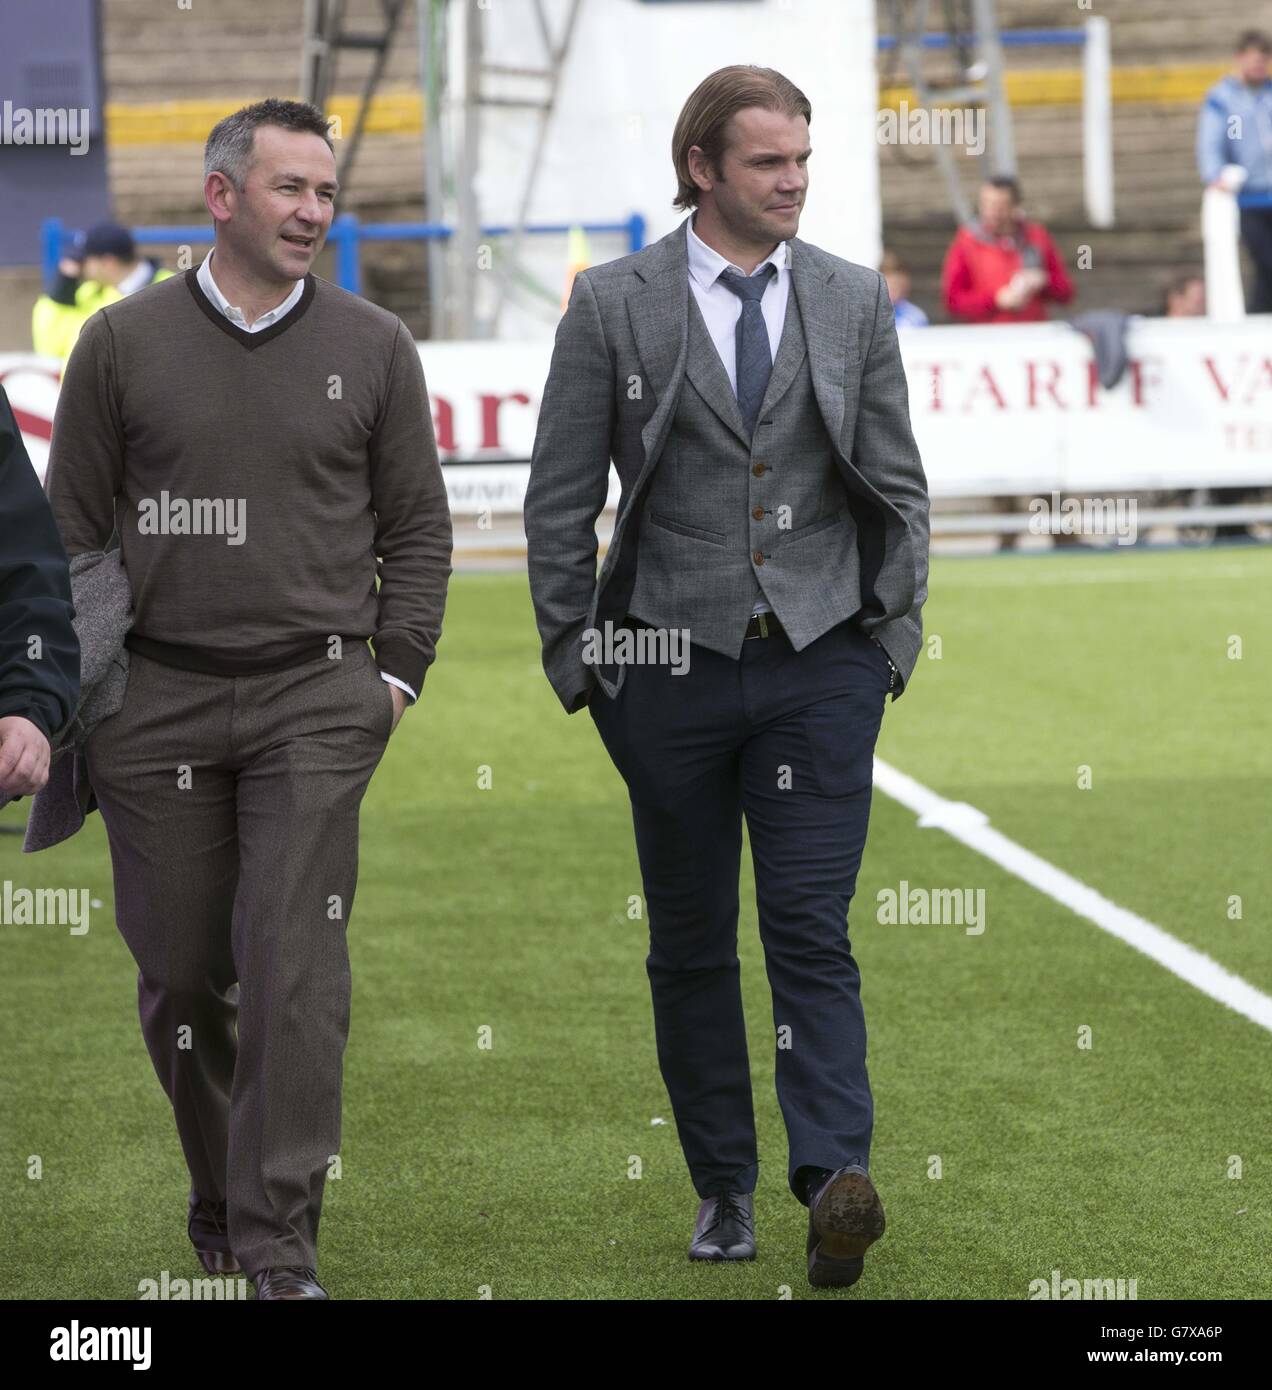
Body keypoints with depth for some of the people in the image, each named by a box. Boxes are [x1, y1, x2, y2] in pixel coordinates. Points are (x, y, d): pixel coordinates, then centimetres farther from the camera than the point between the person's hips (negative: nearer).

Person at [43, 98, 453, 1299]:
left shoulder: (372, 348, 6)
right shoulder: (124, 344, 4)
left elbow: (416, 525, 12)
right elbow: (72, 527, 8)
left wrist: (397, 672, 3)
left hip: (315, 702, -1)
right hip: (157, 703, 1)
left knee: (295, 964, -10)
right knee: (178, 973, 5)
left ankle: (279, 1243, -9)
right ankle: (219, 1200, 25)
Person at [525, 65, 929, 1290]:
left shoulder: (854, 301, 5)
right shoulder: (614, 305, -1)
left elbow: (898, 486, 11)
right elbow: (560, 499, 2)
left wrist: (894, 639, 6)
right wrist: (577, 659, 0)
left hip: (821, 668, 0)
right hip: (672, 669, 0)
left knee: (811, 931, -10)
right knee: (691, 945, 7)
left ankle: (836, 1179, -21)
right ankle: (723, 1189, 17)